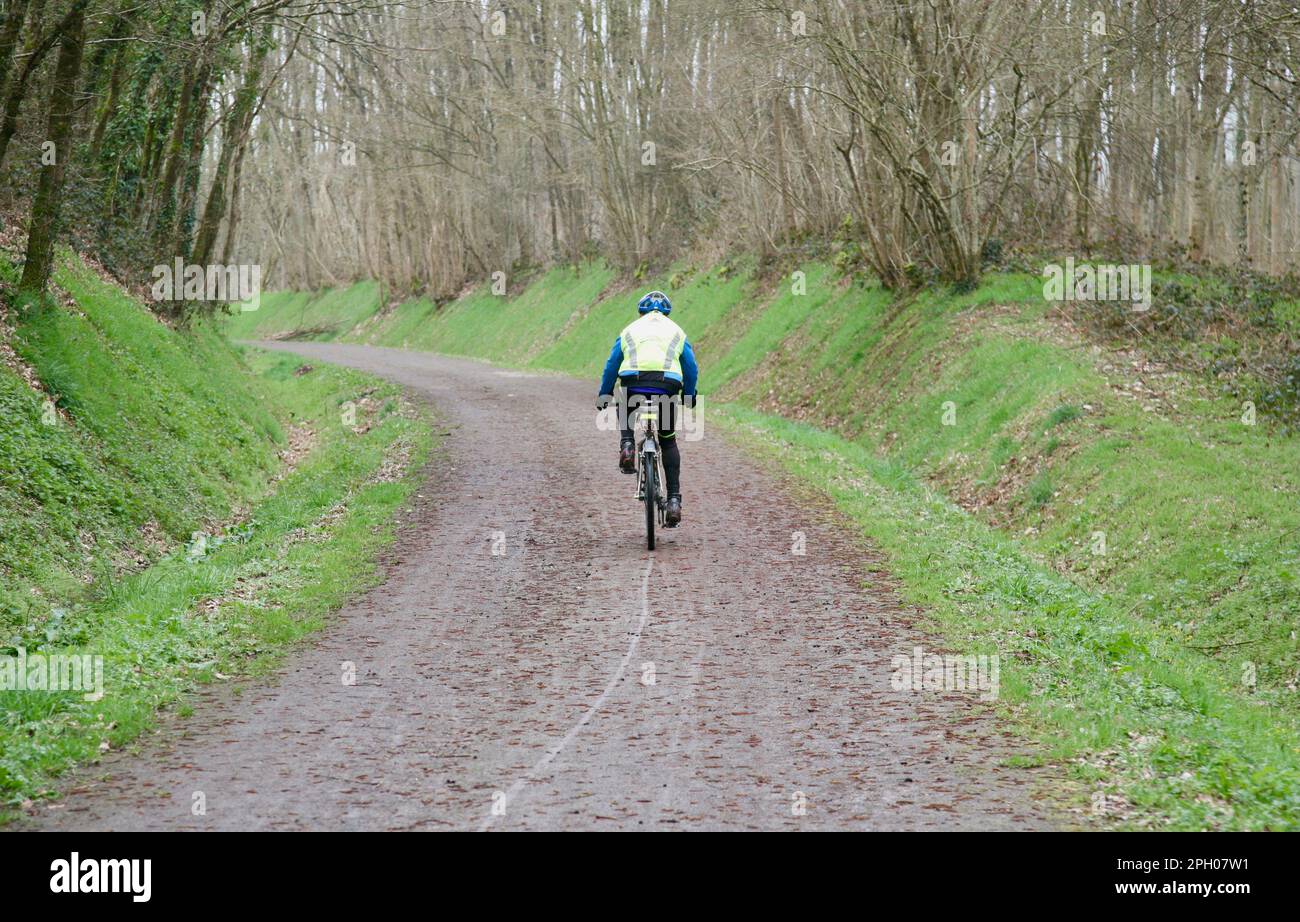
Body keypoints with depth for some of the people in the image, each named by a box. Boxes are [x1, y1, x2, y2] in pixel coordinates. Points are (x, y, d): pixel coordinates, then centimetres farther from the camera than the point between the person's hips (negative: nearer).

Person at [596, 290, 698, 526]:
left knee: (626, 413, 36)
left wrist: (604, 395, 26)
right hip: (667, 384, 0)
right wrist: (689, 396, 32)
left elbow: (612, 364, 20)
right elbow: (691, 368, 19)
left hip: (634, 382, 0)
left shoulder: (630, 330, 25)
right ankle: (674, 499, 5)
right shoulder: (677, 332, 24)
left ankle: (627, 444, 5)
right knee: (668, 441, 16)